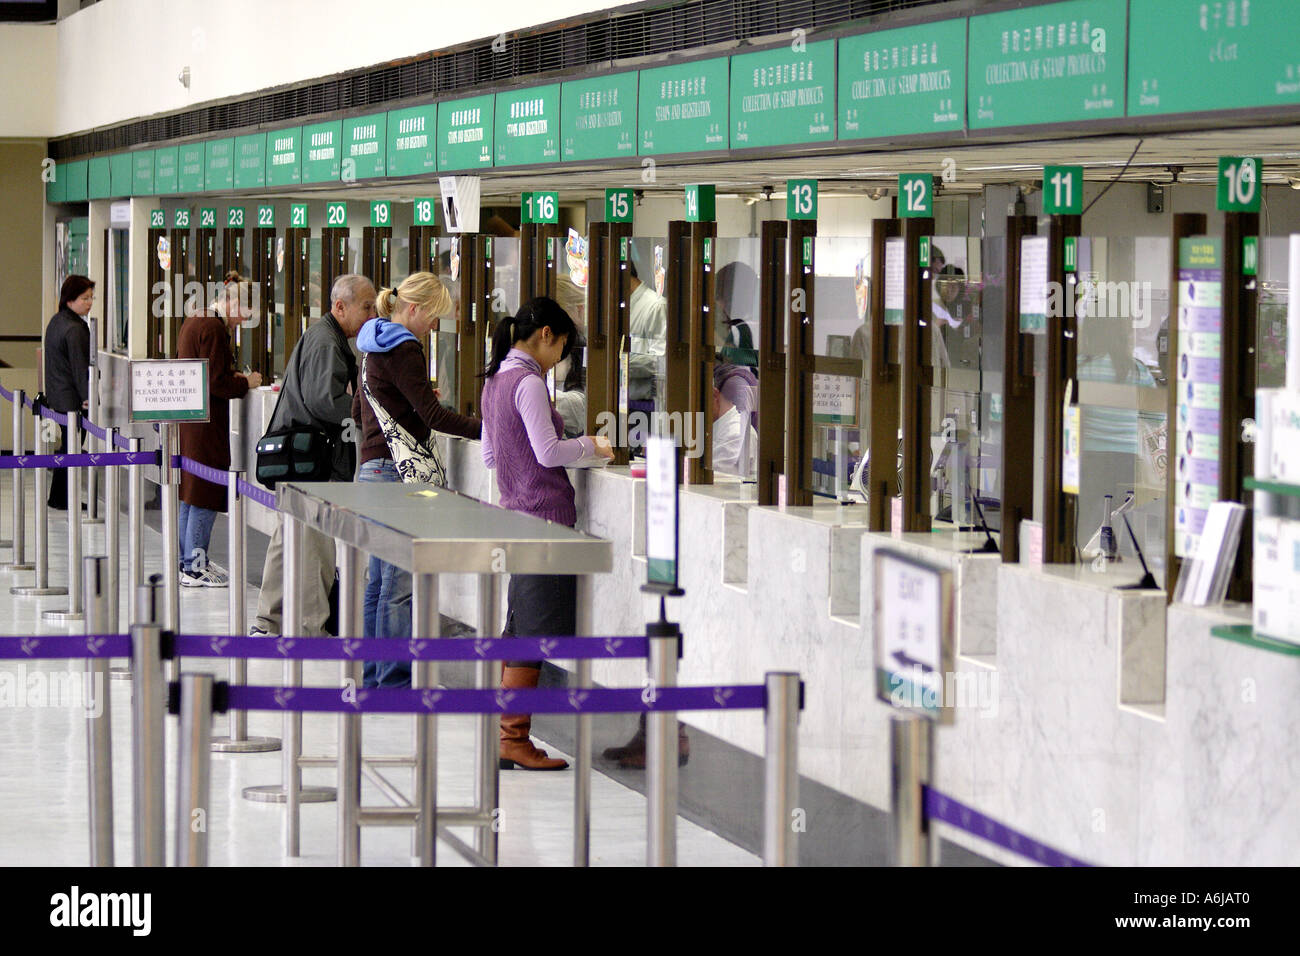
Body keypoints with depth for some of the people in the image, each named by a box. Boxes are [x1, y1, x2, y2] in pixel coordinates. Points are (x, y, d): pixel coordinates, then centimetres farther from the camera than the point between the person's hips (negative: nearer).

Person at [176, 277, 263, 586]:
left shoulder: (194, 320, 15)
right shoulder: (213, 328, -17)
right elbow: (216, 384, -20)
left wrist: (233, 377, 15)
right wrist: (245, 382, -5)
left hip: (187, 419, 10)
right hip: (206, 423, -10)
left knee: (190, 495, 15)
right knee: (205, 494, -4)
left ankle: (187, 561, 21)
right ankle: (195, 567, -2)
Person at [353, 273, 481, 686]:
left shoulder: (376, 348, 16)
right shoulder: (403, 350, -14)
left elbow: (358, 412, 25)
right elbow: (433, 415, -18)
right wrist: (487, 429, -19)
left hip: (373, 466, 10)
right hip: (397, 471, -10)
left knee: (381, 578, 14)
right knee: (400, 580, -7)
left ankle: (373, 669, 19)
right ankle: (395, 678, -6)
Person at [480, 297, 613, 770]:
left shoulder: (496, 380, 14)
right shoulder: (528, 382, -14)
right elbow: (548, 453, -18)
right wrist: (591, 445, -1)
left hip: (515, 513, 9)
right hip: (544, 513, -9)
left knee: (518, 632, 13)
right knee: (533, 634, -6)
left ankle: (503, 735, 14)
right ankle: (514, 738, -4)